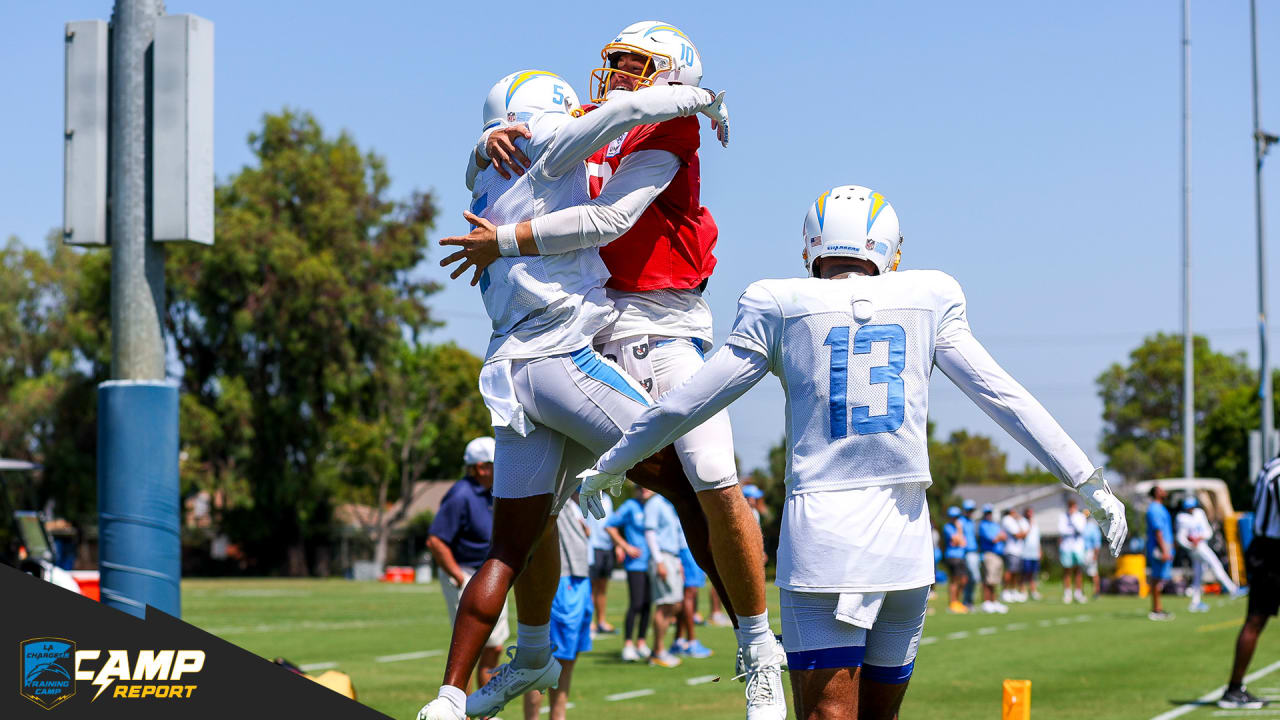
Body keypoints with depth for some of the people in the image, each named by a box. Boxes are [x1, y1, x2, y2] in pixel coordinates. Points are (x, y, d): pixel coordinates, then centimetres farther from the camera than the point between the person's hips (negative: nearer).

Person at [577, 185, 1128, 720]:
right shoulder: (928, 300, 9)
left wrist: (609, 466, 22)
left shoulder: (782, 307, 4)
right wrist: (1089, 482, 16)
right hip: (905, 539, 2)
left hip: (820, 536, -2)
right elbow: (1005, 399, 10)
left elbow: (687, 404, 8)